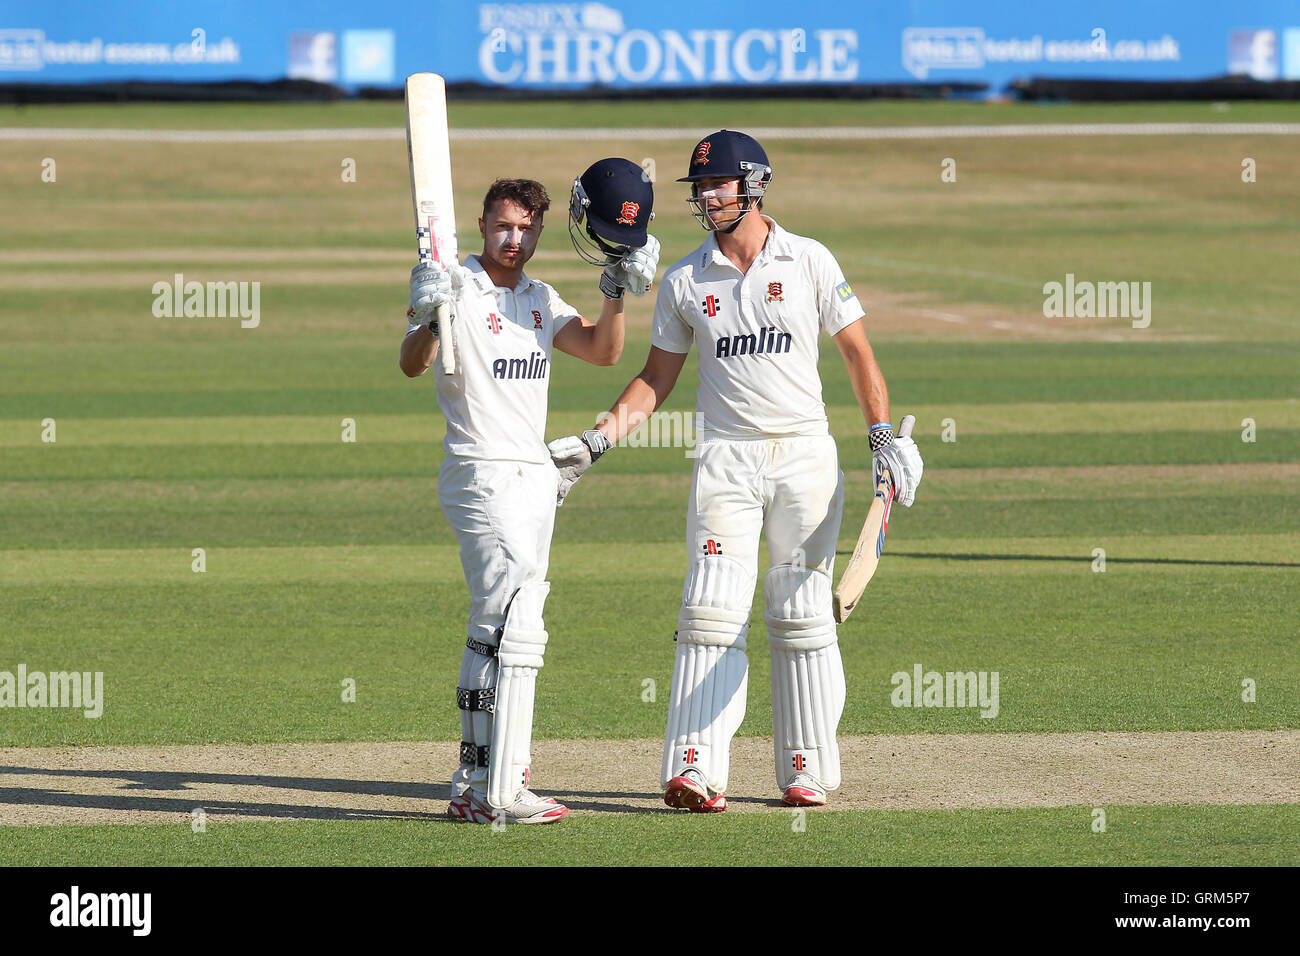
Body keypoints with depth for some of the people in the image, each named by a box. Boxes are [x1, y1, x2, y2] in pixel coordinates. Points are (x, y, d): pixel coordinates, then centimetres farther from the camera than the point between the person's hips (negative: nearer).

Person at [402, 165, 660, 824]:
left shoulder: (539, 300, 13)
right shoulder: (458, 290, -9)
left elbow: (603, 351, 5)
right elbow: (412, 364, -25)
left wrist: (618, 292, -9)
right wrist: (430, 319, -44)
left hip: (535, 477, 8)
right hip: (483, 478, -8)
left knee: (492, 632, 11)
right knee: (516, 628, -17)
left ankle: (473, 787, 16)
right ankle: (500, 793, -20)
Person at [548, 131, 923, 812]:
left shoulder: (810, 262, 2)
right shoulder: (685, 282, 6)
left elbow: (856, 352, 4)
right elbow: (656, 379, 11)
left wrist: (883, 437, -6)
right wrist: (595, 443, 0)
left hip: (805, 455, -1)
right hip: (726, 459, 1)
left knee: (802, 616, 2)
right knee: (711, 611, -10)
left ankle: (808, 770, 8)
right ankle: (695, 770, -16)